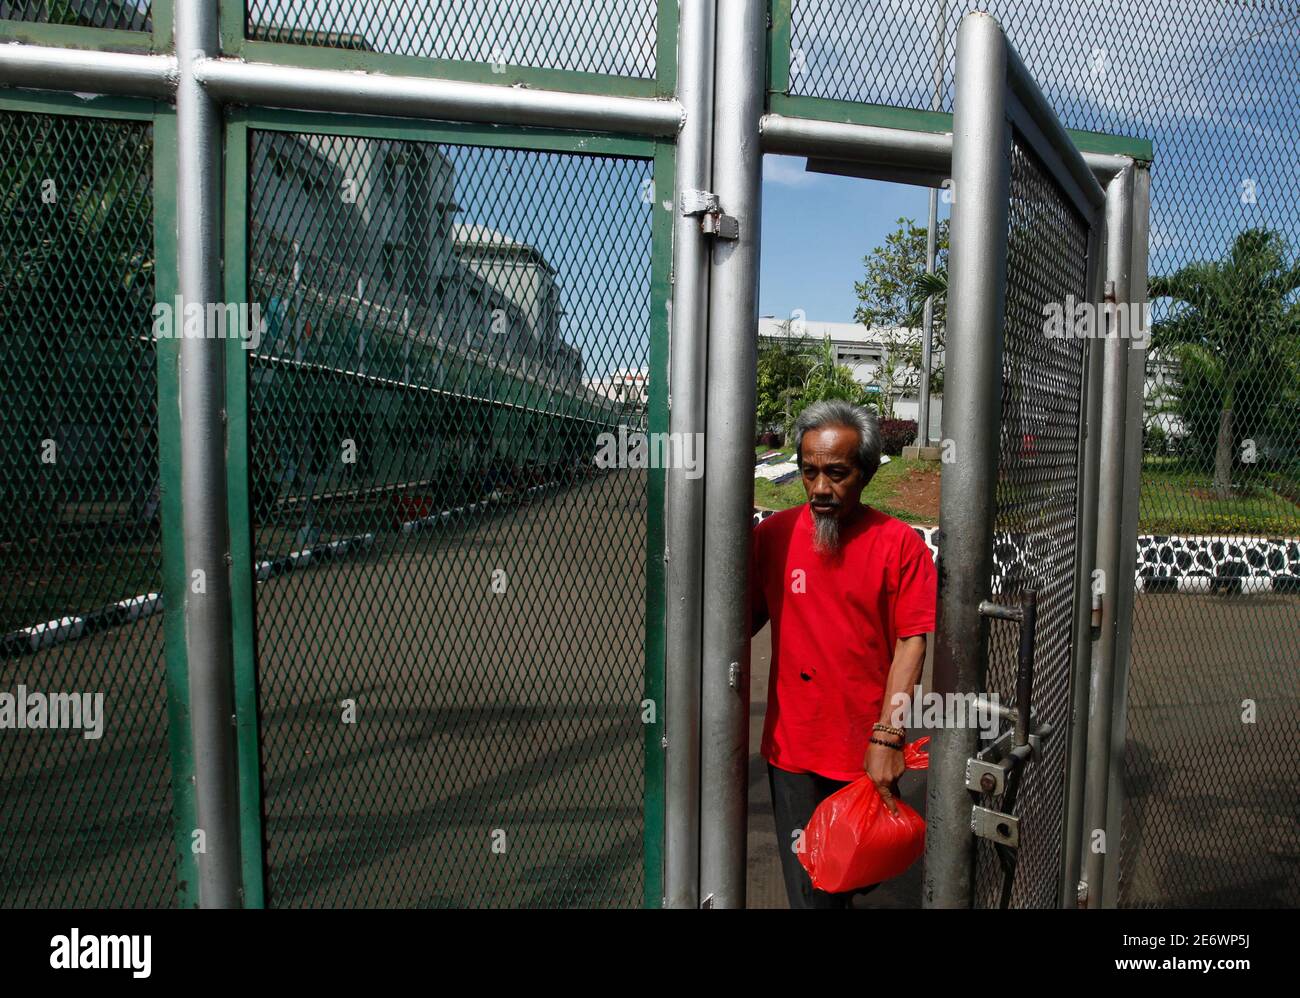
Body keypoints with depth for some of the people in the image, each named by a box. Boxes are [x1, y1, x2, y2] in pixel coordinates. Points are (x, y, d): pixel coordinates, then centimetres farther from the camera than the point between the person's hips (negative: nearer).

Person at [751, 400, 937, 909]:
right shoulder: (772, 535, -3)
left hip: (872, 755, 0)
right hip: (794, 750, 1)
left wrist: (887, 738, -13)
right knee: (809, 889, 10)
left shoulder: (899, 543, -8)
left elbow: (911, 642, -9)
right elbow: (745, 618, 8)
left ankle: (844, 892, 49)